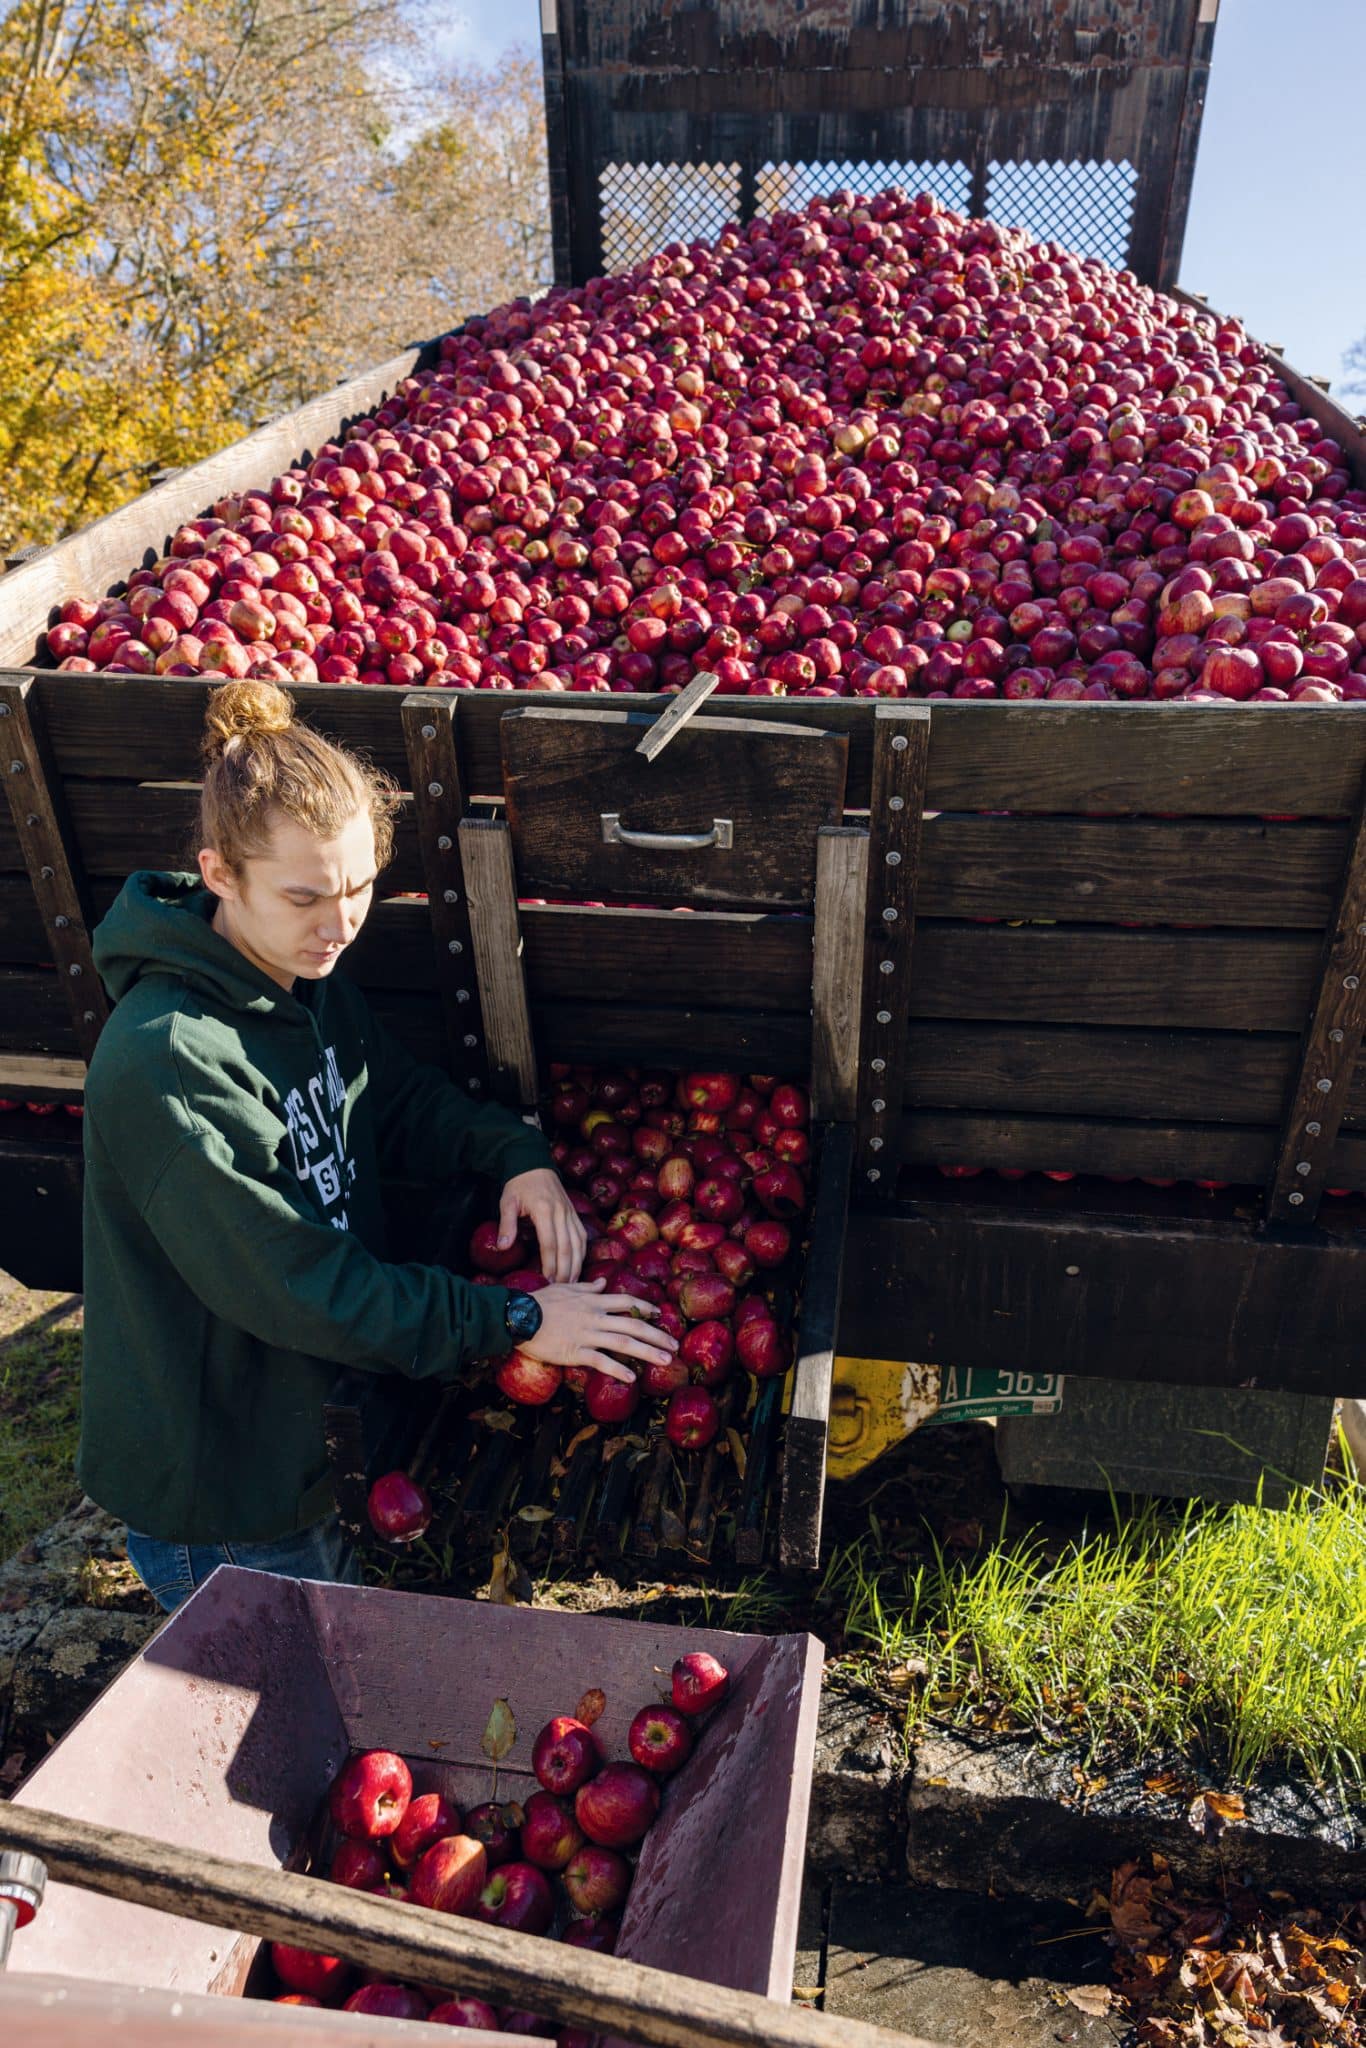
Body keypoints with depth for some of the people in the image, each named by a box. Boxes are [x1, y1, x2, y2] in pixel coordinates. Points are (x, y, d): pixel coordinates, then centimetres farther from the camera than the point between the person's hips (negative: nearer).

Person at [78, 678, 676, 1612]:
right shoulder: (164, 1061, -31)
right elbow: (284, 1284, -30)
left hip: (320, 1423, 7)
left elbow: (403, 1097, 9)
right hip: (220, 1504, -7)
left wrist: (517, 1153, -11)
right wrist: (513, 1320, -26)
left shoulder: (309, 982, -4)